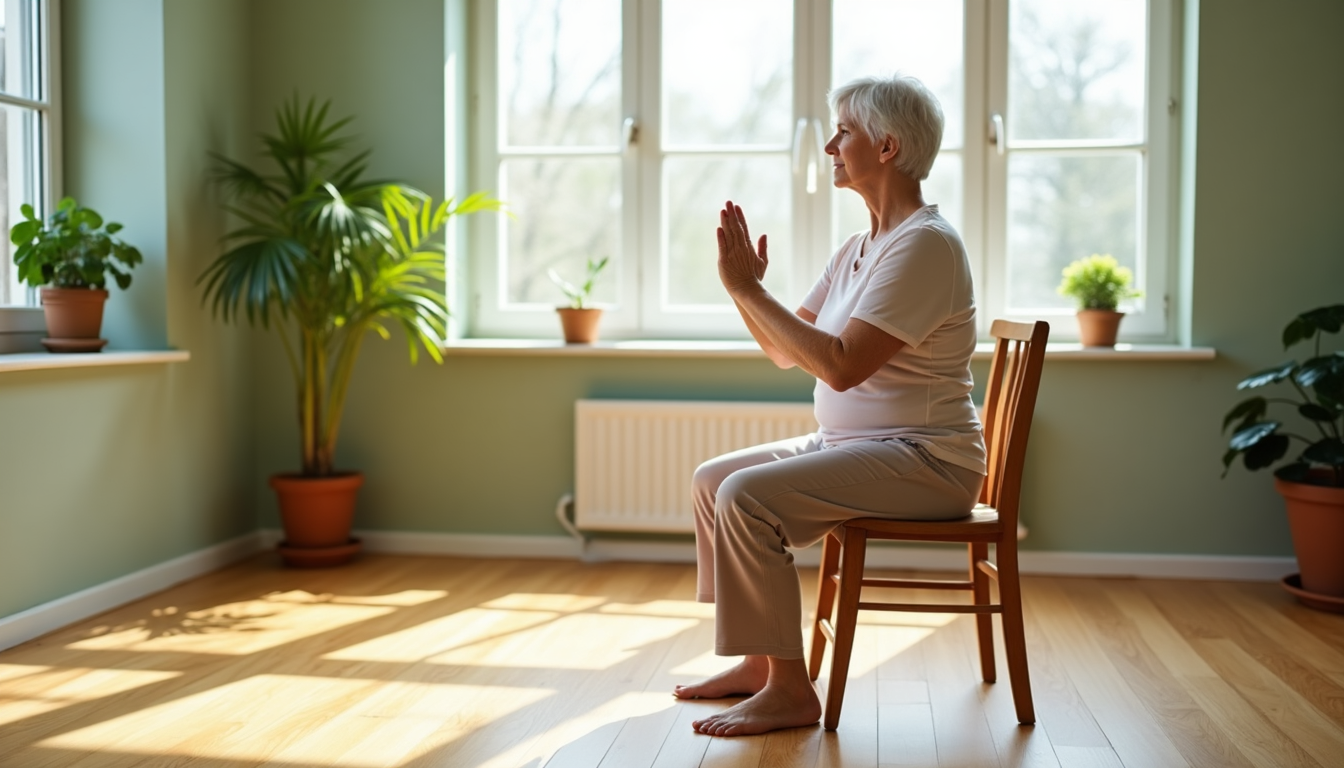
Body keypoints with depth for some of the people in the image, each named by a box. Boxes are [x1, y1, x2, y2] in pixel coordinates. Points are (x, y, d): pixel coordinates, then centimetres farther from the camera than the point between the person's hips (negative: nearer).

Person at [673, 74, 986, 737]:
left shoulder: (925, 244, -17)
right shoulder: (860, 246, 13)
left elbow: (840, 365, -26)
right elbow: (786, 352, 12)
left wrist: (749, 289, -21)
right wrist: (745, 287, -3)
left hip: (922, 458, -10)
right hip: (848, 442, 10)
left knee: (747, 497, -24)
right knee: (712, 478, 6)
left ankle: (790, 688, -12)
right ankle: (758, 660, 12)